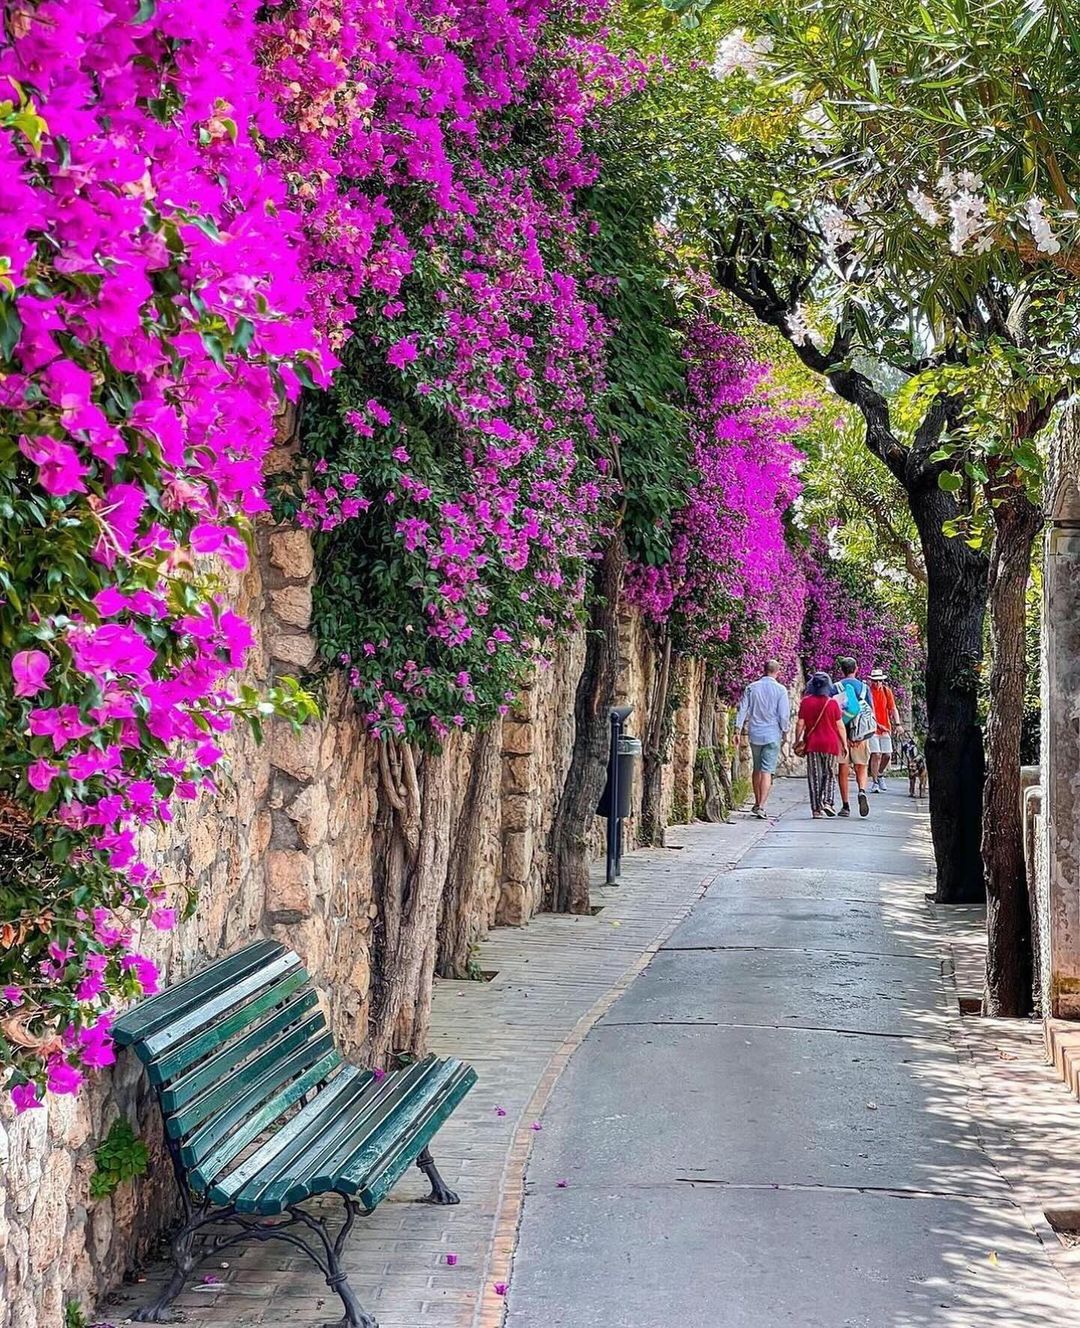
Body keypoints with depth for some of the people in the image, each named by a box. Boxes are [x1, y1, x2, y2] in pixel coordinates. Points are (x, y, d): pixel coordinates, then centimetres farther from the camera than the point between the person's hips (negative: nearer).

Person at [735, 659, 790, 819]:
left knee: (757, 769, 17)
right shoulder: (780, 689, -6)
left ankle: (757, 804, 27)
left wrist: (738, 729, 6)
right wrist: (785, 733, 5)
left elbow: (742, 709, 3)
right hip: (773, 735, -3)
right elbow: (784, 714, -7)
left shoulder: (752, 688, 3)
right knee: (767, 771, -5)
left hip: (754, 734, 3)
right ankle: (761, 806, -14)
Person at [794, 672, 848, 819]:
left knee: (814, 776, 5)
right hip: (830, 743, -1)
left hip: (812, 744, 1)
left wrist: (797, 741, 12)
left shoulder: (805, 702, -1)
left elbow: (800, 724, 0)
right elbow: (840, 726, -2)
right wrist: (844, 744, 6)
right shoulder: (833, 702, -5)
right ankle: (826, 801, -4)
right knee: (829, 774, 13)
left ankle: (816, 809, 4)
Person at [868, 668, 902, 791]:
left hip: (885, 728, 5)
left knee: (887, 755, 6)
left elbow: (893, 709, 8)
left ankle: (880, 775, 32)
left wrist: (897, 724, -6)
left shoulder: (887, 691, 7)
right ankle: (874, 782, -3)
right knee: (876, 755, -12)